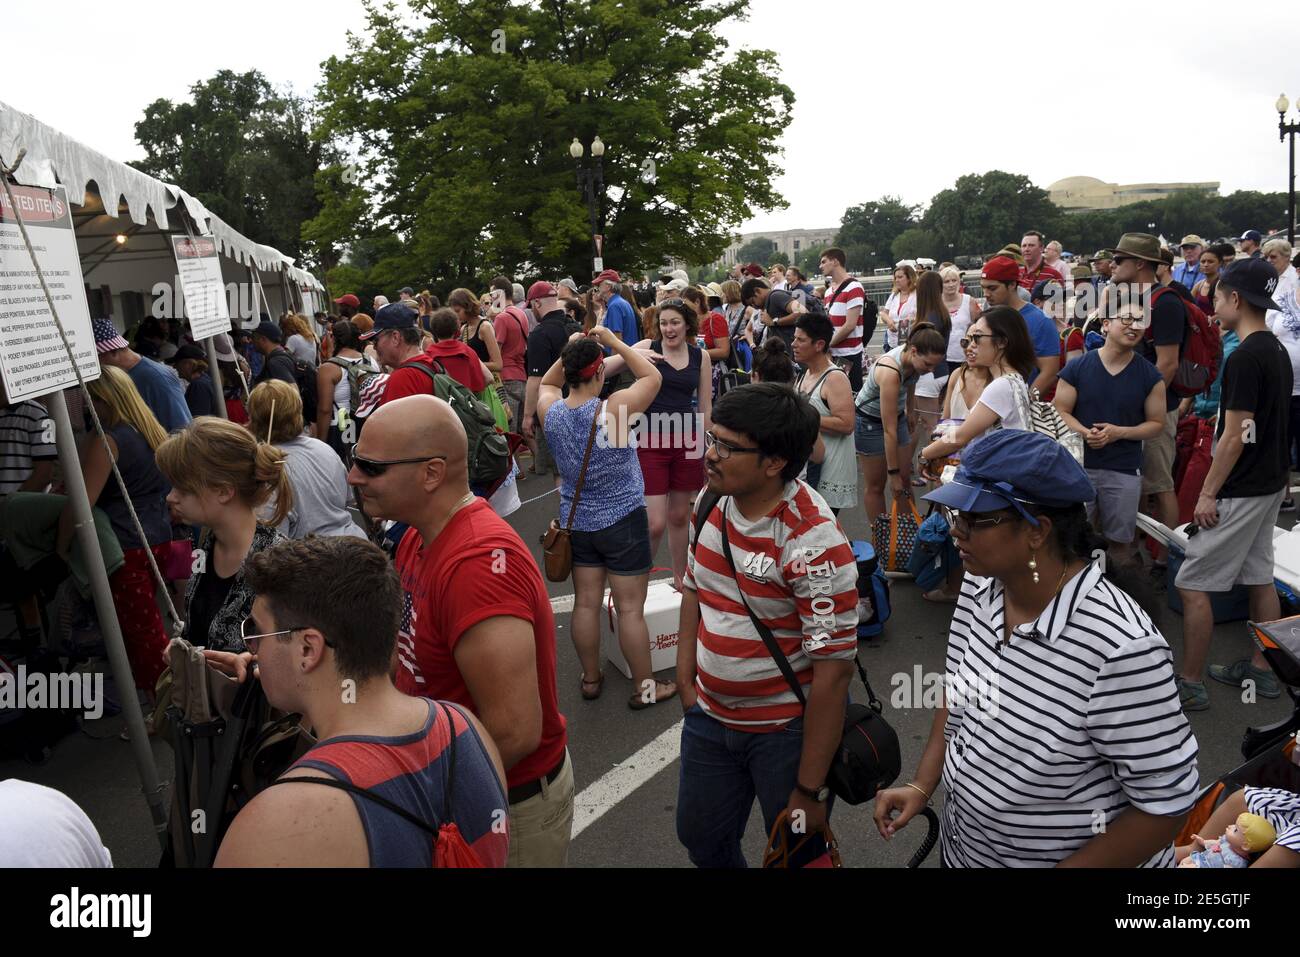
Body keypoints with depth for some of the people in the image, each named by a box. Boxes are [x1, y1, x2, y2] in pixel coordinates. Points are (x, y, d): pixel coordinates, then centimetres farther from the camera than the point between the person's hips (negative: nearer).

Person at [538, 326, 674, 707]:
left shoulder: (551, 411, -7)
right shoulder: (613, 410, -22)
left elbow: (547, 382, 17)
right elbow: (652, 376, -6)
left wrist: (569, 352, 3)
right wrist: (614, 341, -4)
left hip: (576, 522, 5)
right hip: (623, 521, -5)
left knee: (586, 603, 14)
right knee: (630, 608, 5)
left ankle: (591, 679, 28)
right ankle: (644, 687, 18)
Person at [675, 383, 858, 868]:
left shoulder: (813, 543, -27)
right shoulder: (710, 502, -5)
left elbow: (833, 669, -24)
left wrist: (809, 790, -19)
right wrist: (685, 678, 7)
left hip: (788, 730, -6)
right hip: (709, 716, 7)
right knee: (700, 838, 22)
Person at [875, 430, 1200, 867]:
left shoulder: (1120, 647, -32)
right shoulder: (979, 587, -9)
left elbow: (1165, 804, -23)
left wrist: (1070, 868, -19)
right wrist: (921, 786, -3)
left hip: (1082, 861, -6)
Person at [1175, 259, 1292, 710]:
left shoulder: (1244, 358, -21)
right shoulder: (1277, 351, 9)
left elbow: (1235, 435, -22)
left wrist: (1208, 493, -16)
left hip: (1240, 490, -10)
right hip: (1271, 482, 10)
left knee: (1192, 584, -3)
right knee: (1260, 576, 17)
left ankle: (1189, 683, 3)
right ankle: (1261, 669, 28)